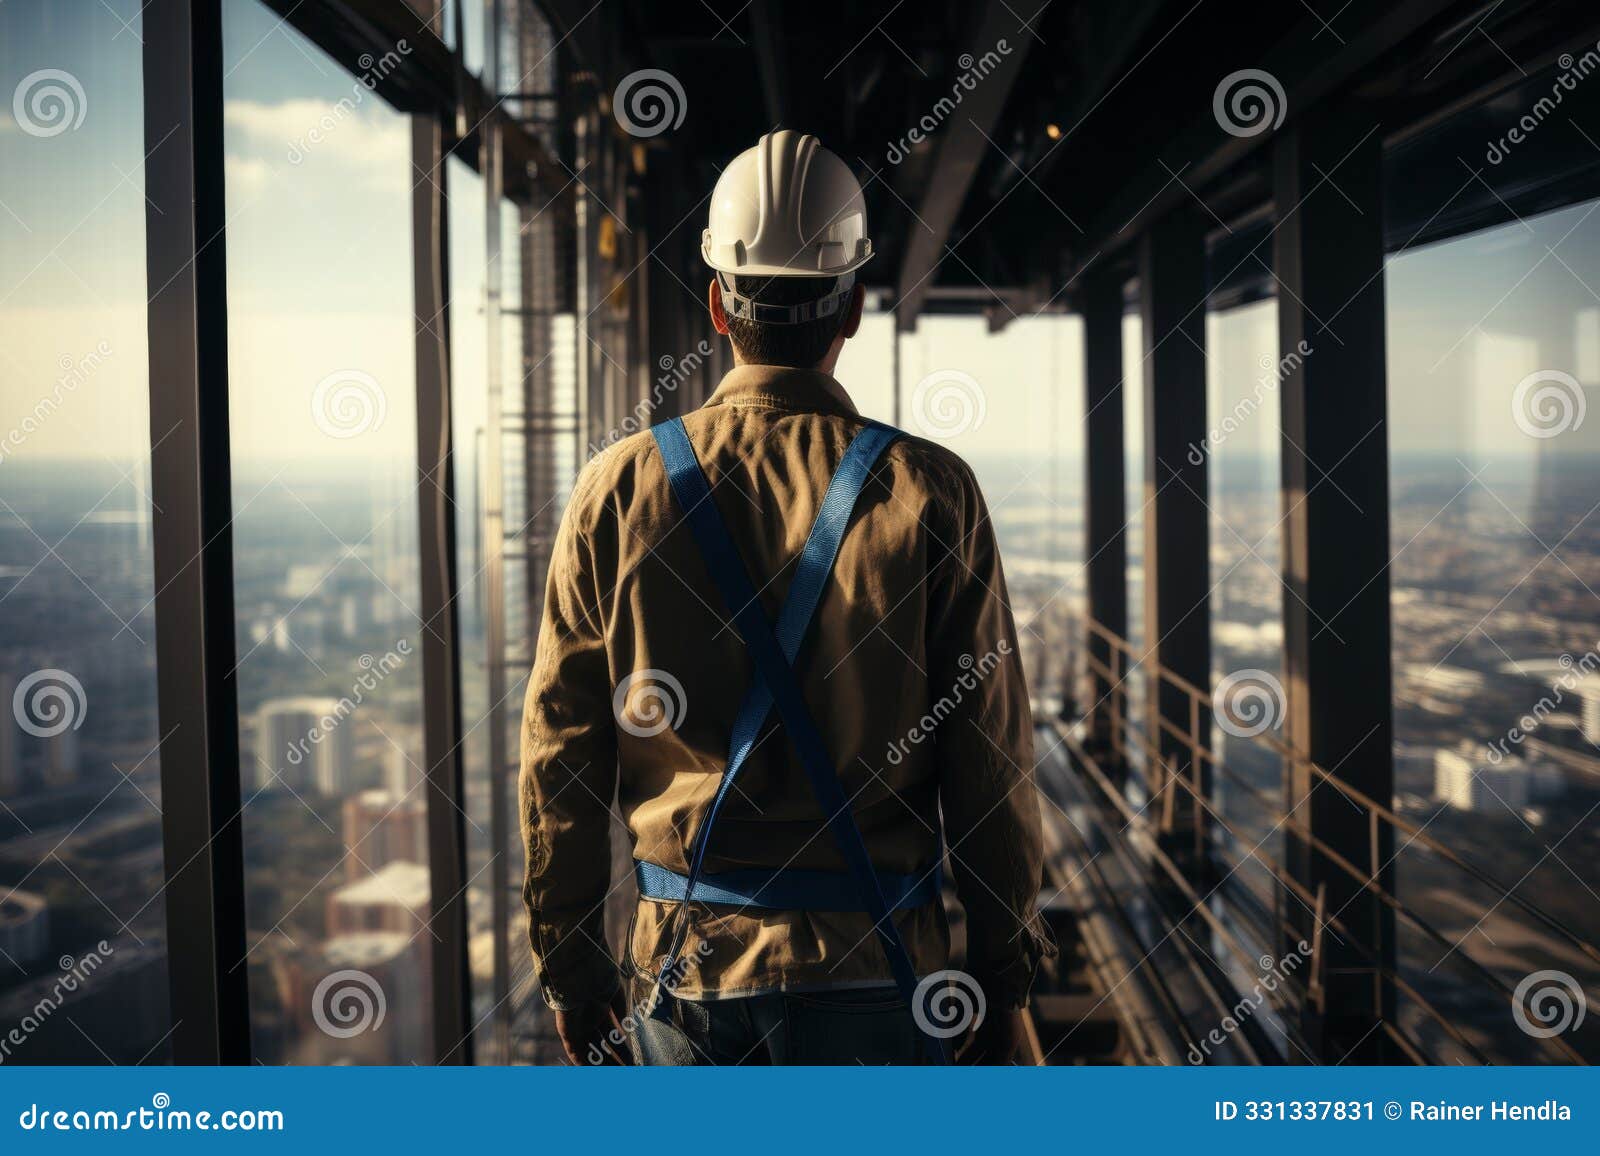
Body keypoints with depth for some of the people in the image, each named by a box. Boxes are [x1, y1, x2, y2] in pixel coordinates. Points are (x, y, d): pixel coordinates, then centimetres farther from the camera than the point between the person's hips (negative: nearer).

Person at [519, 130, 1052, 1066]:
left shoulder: (620, 490, -2)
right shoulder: (930, 493, -6)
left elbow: (559, 753, 1)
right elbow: (991, 757, -5)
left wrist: (570, 964, 11)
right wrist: (1006, 978, 4)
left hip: (688, 960, 2)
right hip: (874, 958, -1)